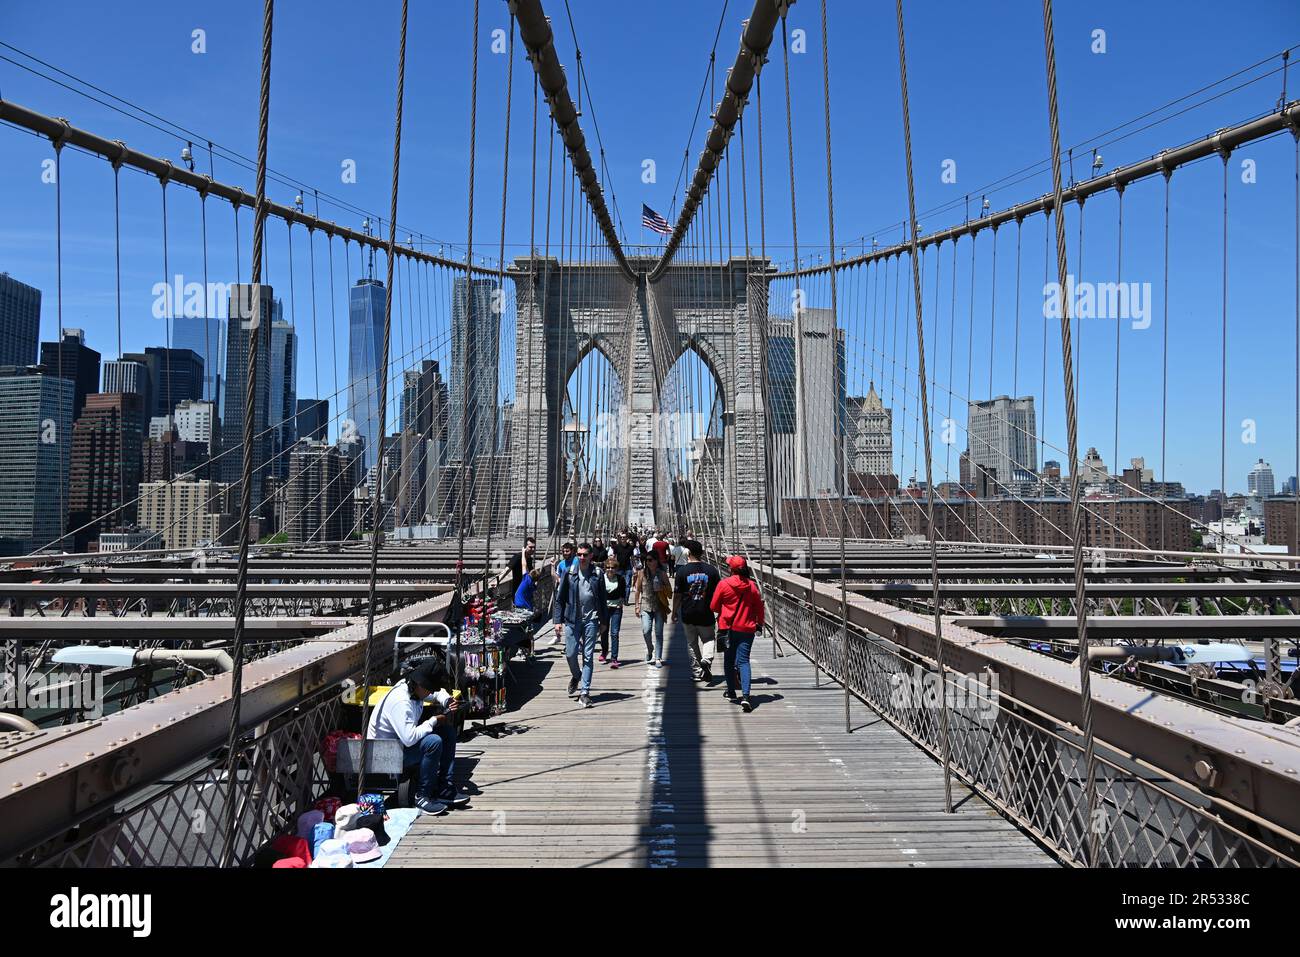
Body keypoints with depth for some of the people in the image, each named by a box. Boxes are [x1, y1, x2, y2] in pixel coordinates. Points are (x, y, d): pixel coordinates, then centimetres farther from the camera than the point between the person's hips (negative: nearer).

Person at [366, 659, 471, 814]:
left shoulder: (416, 689, -3)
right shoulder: (400, 701, -31)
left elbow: (439, 693, 20)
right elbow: (409, 738, -40)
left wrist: (447, 701, -4)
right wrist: (434, 721, -25)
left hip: (402, 741, 10)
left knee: (448, 731, 0)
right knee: (433, 742, -30)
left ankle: (445, 791, -1)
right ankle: (422, 797, -15)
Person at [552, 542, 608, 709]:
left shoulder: (597, 574, 1)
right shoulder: (568, 573, 1)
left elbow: (602, 599, 8)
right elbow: (560, 598, 3)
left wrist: (603, 621, 8)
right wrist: (558, 620, -2)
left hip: (591, 620, 0)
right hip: (572, 619, 0)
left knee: (588, 657, 0)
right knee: (570, 654, 3)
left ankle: (584, 692, 6)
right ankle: (576, 676, 35)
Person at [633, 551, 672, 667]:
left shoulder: (662, 574, 2)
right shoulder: (642, 573, 3)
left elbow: (669, 591, 7)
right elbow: (637, 590, 9)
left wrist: (661, 587, -12)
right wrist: (637, 606, 5)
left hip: (660, 606, 0)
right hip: (646, 606, 0)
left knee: (658, 633, 0)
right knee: (646, 631, -14)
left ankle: (658, 658, 8)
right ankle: (650, 649, 16)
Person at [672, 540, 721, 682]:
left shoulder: (682, 570, -8)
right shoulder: (711, 570, -4)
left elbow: (677, 594, -5)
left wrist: (674, 612, 7)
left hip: (687, 613, 0)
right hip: (706, 613, 0)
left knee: (693, 643, 13)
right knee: (708, 638, 16)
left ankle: (698, 672, 16)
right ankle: (706, 659, -11)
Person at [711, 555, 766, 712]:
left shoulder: (724, 584, -7)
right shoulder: (752, 585, 0)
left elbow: (713, 606, 0)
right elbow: (759, 607, 8)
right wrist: (759, 624, 24)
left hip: (728, 628, -1)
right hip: (747, 629, 1)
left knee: (729, 660, 16)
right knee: (743, 661, -2)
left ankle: (731, 691, 25)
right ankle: (745, 696, -16)